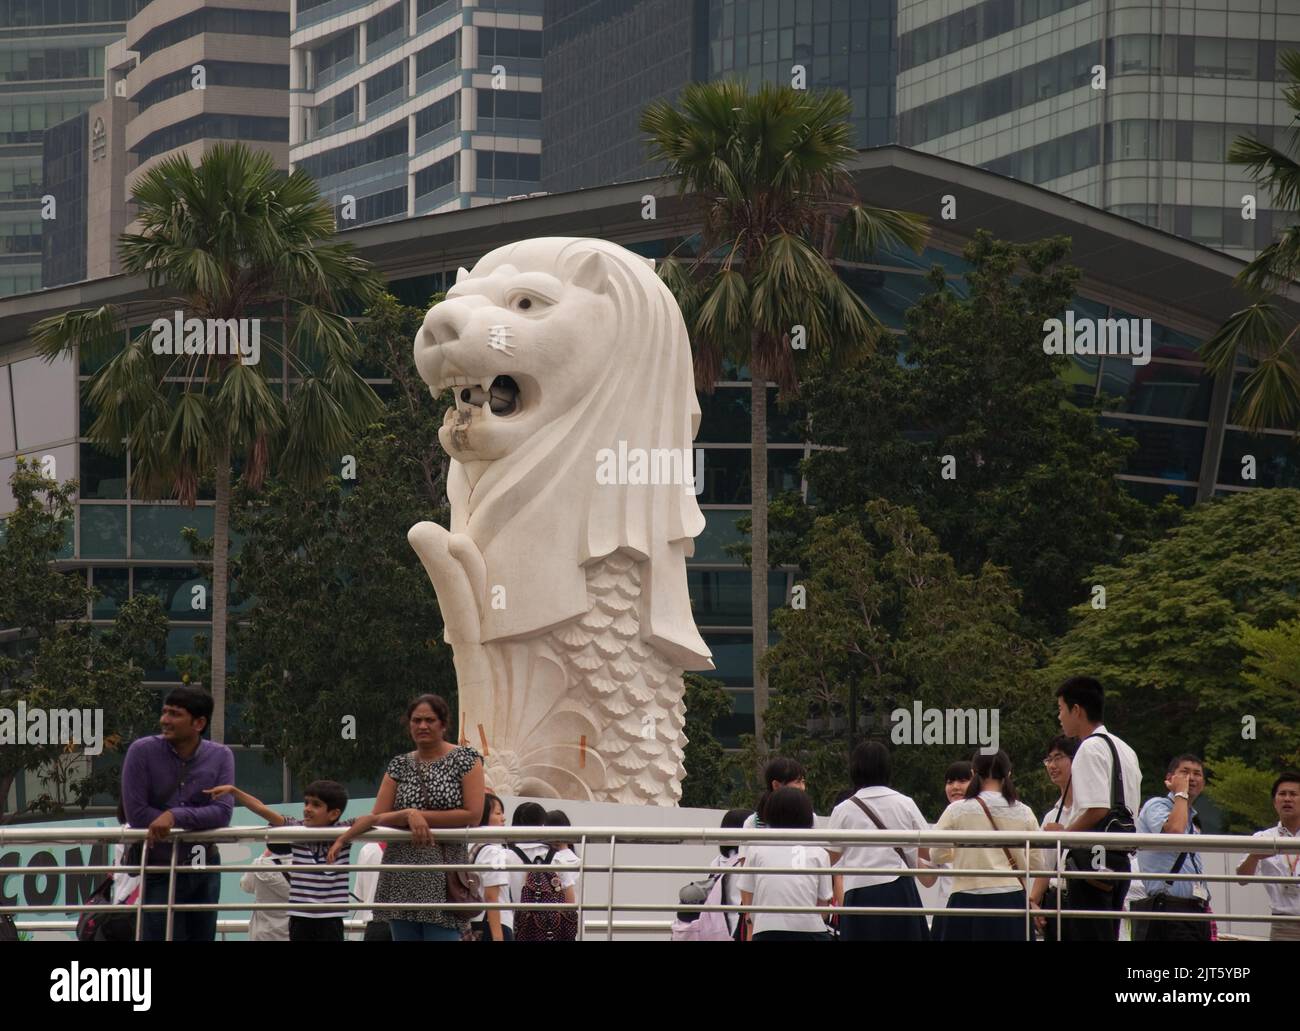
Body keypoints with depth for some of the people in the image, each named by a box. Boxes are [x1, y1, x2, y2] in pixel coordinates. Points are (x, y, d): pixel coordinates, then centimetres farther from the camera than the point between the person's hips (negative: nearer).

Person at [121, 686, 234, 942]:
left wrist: (174, 816, -28)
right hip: (158, 872, -3)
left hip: (204, 870, 3)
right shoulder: (143, 752, -10)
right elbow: (136, 813, -15)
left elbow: (223, 812, -14)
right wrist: (194, 825, -14)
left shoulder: (221, 756, -3)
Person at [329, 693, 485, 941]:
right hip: (401, 877, 4)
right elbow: (378, 818, 4)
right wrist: (409, 816, -16)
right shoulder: (399, 765, 12)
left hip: (443, 878, -4)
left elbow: (473, 815, -8)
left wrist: (420, 815, -9)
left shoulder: (466, 759, 2)